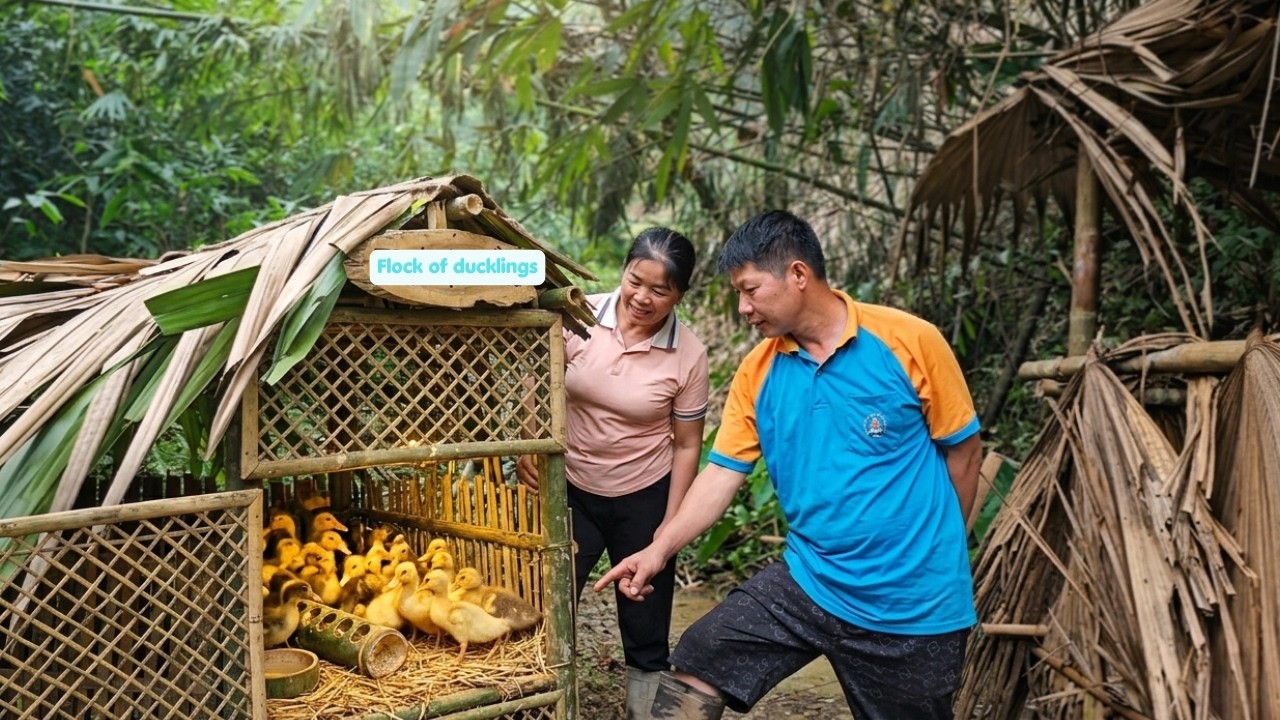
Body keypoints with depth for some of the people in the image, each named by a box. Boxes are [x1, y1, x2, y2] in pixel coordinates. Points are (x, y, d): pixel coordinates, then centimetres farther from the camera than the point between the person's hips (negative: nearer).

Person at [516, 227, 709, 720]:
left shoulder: (688, 355, -14)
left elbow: (686, 446, -6)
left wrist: (668, 530, -6)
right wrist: (527, 444, -16)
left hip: (643, 498, -1)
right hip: (571, 489, 1)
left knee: (646, 630, 10)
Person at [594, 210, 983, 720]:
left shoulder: (910, 342, -13)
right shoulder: (756, 373, 0)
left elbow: (963, 448, -4)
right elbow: (723, 472, 1)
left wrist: (939, 550, 4)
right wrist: (659, 550, -10)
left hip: (914, 602, -3)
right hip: (806, 582, 3)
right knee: (695, 670, -5)